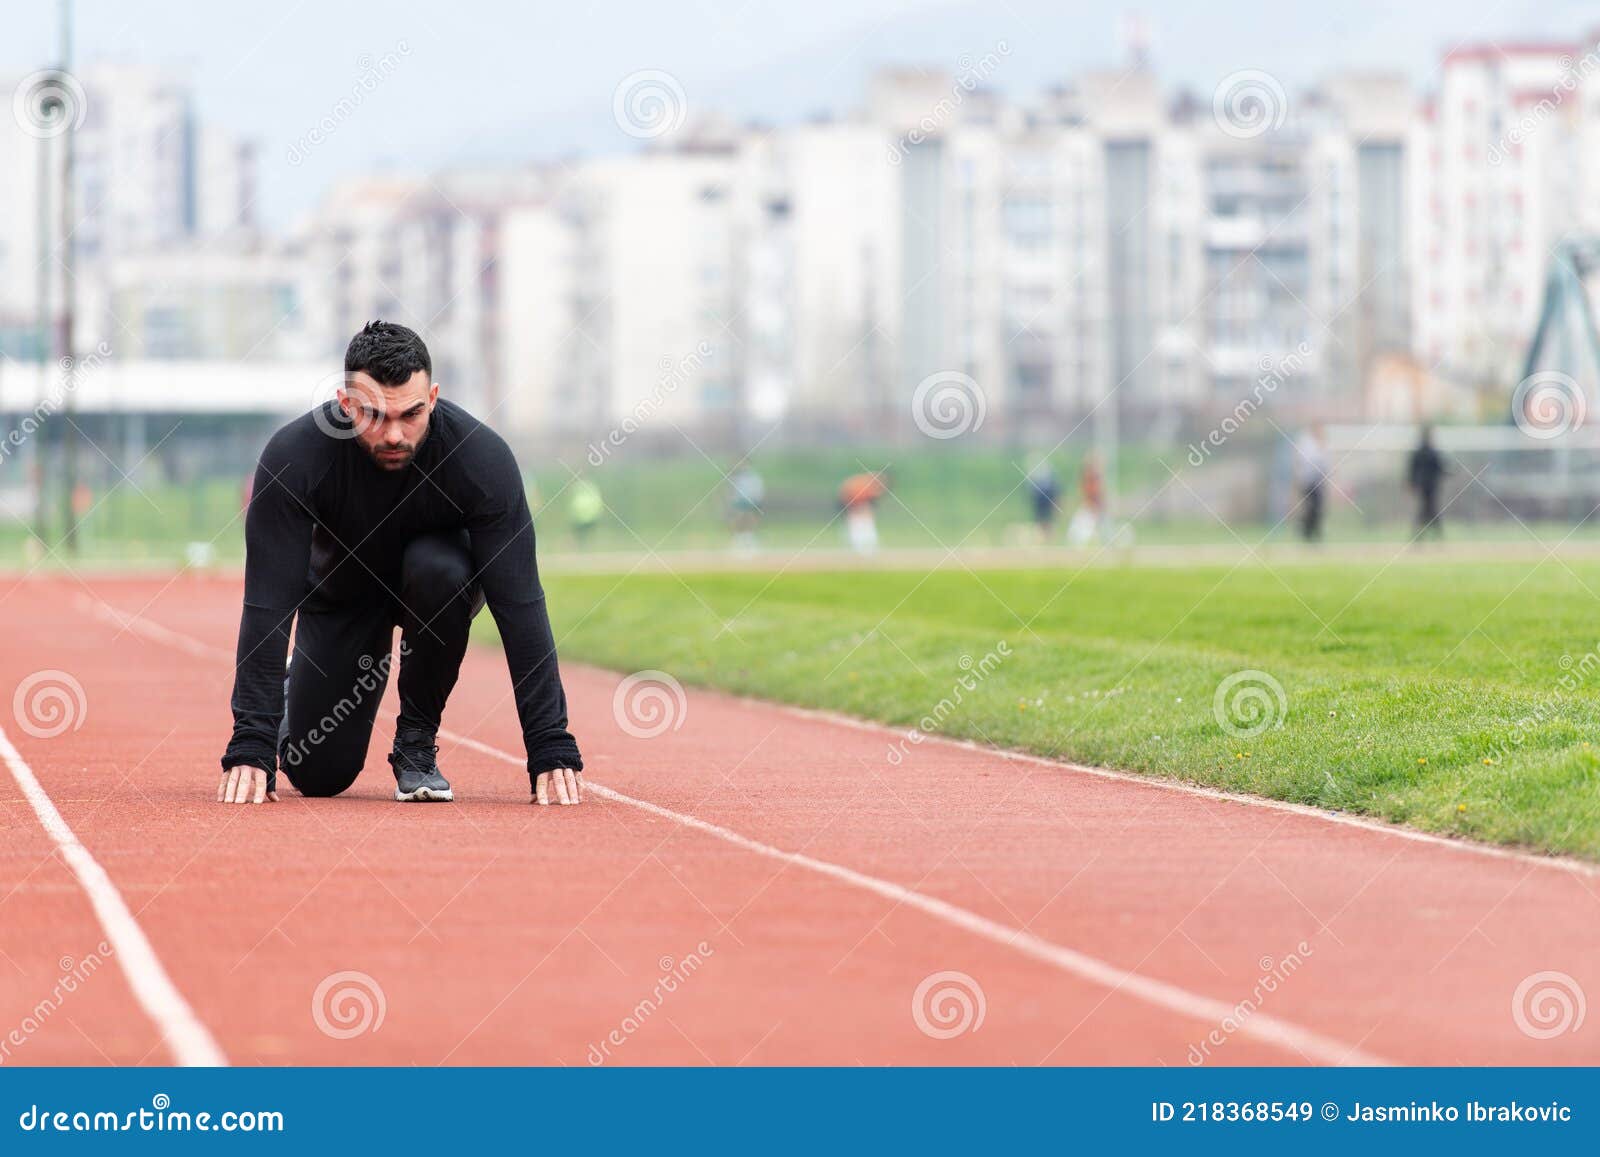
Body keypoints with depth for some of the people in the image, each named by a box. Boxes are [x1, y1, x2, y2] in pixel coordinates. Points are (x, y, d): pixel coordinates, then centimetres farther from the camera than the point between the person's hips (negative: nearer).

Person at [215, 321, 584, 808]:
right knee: (318, 774, -9)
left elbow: (519, 603, -33)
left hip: (438, 586, 0)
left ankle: (416, 741, -13)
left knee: (439, 569, -36)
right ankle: (297, 698, 29)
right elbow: (268, 604, -33)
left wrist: (552, 749, -38)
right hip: (342, 590, 0)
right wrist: (251, 745, -39)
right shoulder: (293, 455, -33)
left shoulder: (482, 455, -34)